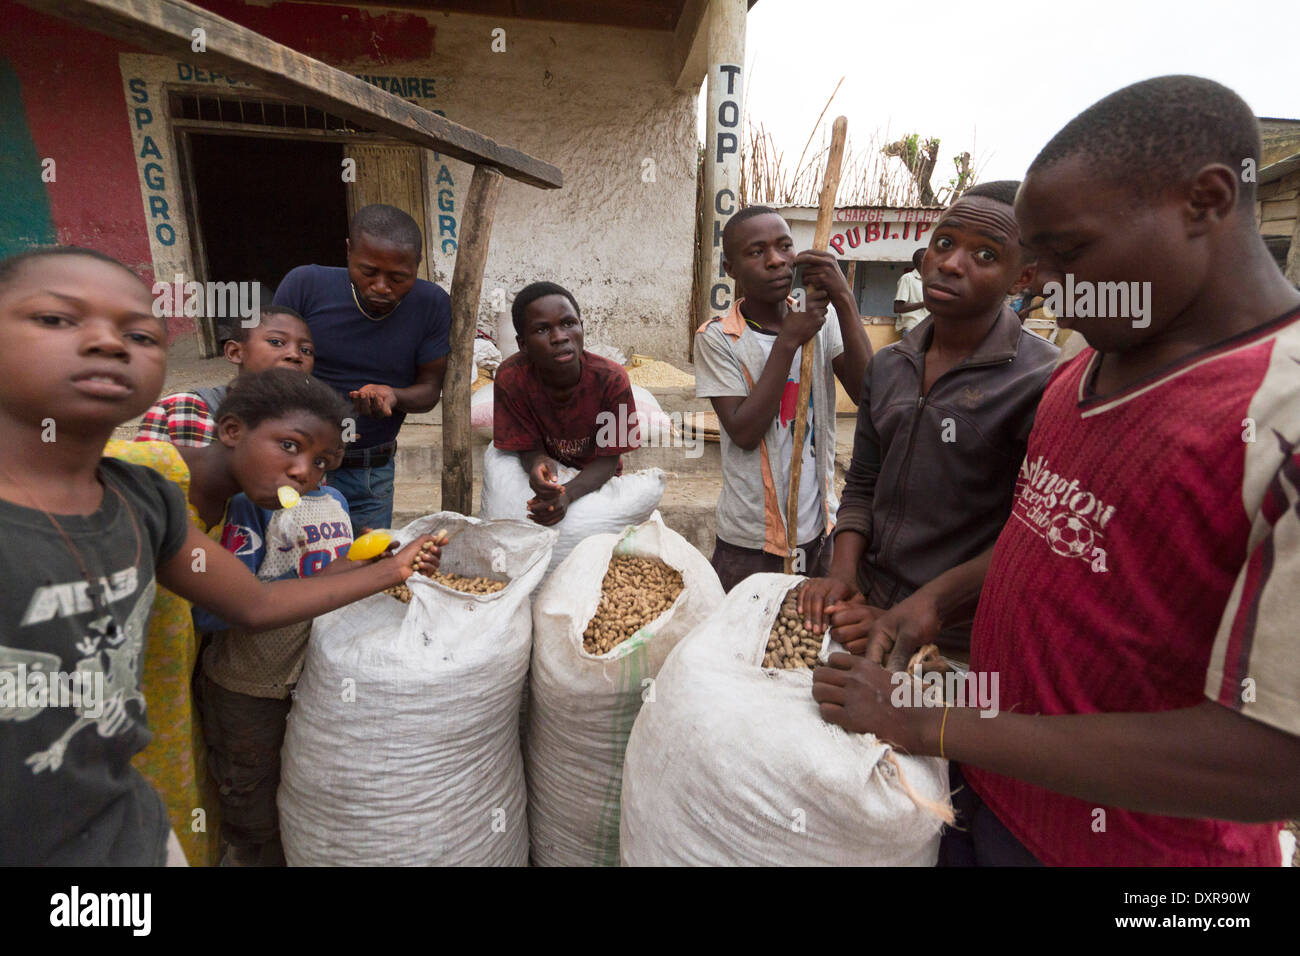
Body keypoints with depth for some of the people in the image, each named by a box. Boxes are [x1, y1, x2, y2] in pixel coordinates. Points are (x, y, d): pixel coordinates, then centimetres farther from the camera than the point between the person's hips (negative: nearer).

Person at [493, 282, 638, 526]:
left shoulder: (611, 379, -26)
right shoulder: (511, 378, -22)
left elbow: (607, 460, -20)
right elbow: (530, 449, -13)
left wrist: (567, 494, -41)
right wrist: (537, 464, -41)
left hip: (593, 478, 1)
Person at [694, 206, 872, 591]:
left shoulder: (820, 320, 1)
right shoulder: (717, 337, -11)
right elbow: (744, 433, -20)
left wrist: (845, 301, -20)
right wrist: (788, 341, -22)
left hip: (819, 528, 4)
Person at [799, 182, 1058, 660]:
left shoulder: (1042, 383, -18)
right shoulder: (887, 366, 3)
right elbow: (862, 485, 6)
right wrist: (843, 570, -7)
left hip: (957, 643, -5)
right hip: (868, 611, 6)